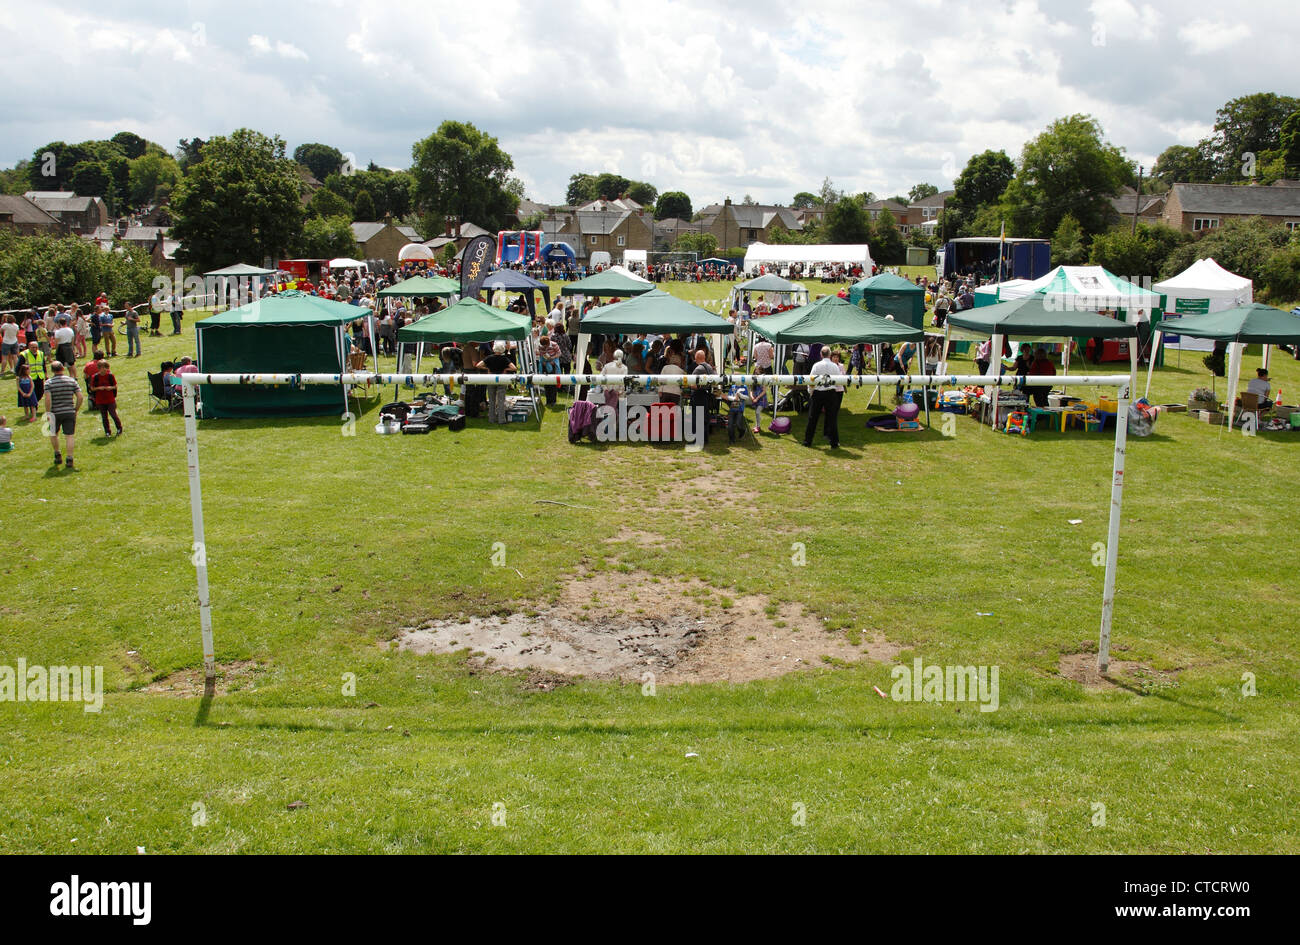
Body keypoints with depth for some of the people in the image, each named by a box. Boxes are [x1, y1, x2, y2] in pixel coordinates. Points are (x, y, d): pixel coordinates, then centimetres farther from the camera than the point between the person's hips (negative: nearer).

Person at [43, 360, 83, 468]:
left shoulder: (49, 383, -5)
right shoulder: (72, 381, 1)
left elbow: (48, 400, -15)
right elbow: (80, 398, -3)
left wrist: (48, 414, -8)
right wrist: (75, 410, 9)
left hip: (55, 413, -1)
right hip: (70, 412, 1)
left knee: (53, 434, 21)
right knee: (69, 436, 0)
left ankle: (57, 455, 24)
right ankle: (69, 459, -6)